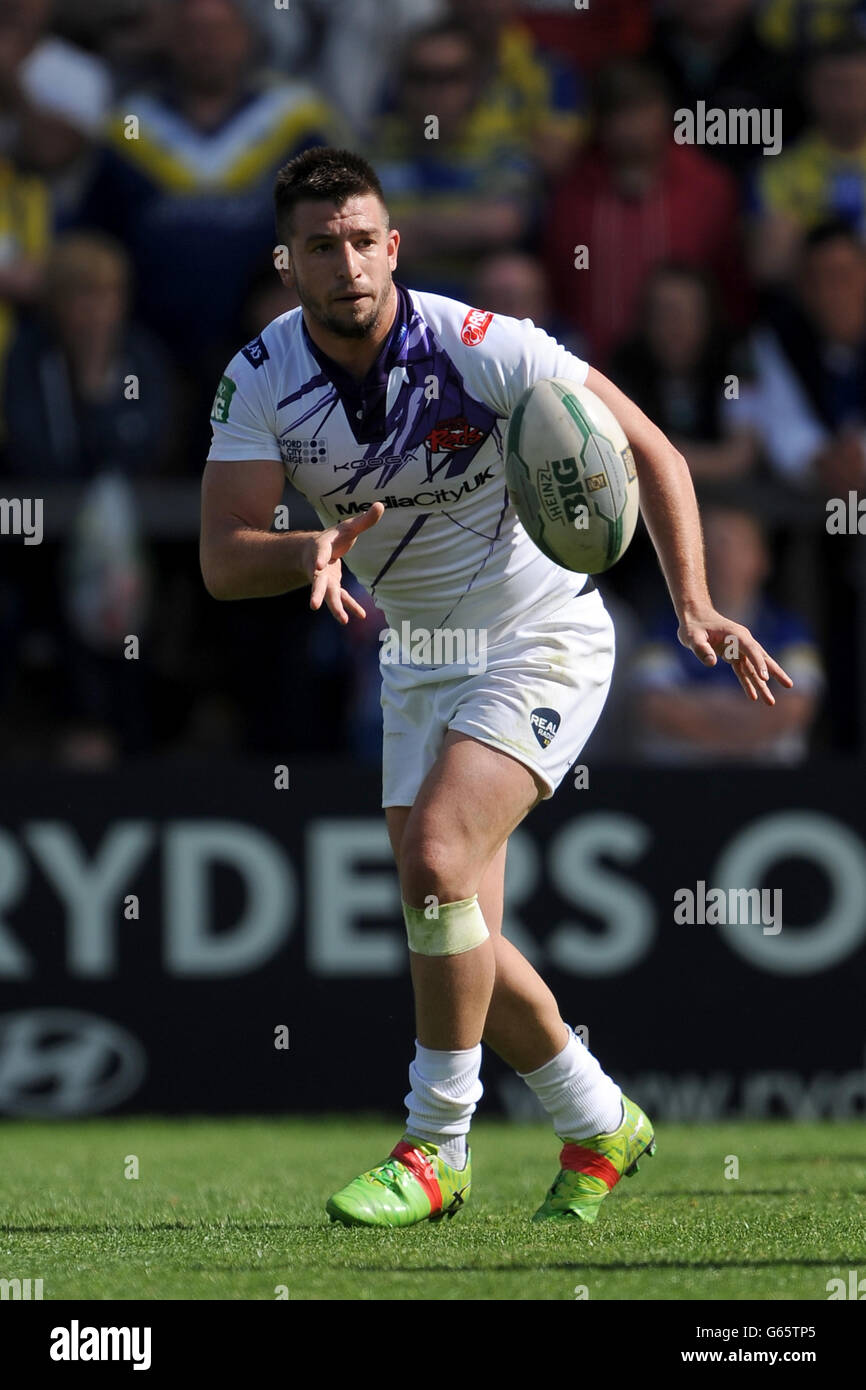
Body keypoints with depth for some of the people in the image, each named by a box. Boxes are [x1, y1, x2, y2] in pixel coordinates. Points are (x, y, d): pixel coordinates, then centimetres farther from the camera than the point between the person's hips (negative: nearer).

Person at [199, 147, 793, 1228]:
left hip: (542, 641, -5)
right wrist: (309, 553, -38)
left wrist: (693, 604, -25)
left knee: (435, 859, -23)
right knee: (457, 934, 3)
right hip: (418, 660, 5)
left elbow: (651, 450, -14)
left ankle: (434, 1149, -11)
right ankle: (601, 1128, 25)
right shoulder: (260, 378, -11)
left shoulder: (480, 347, -22)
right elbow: (222, 560, -16)